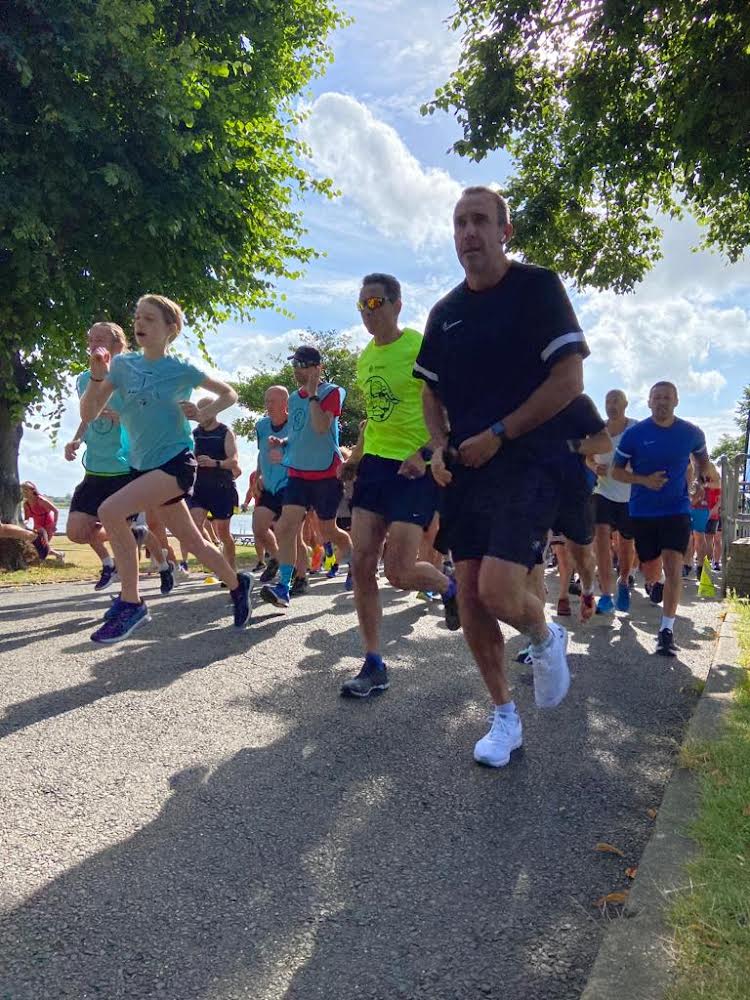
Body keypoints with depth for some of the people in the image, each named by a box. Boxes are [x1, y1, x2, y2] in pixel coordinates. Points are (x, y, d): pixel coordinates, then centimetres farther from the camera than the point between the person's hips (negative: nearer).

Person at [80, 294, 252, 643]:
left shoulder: (181, 370, -5)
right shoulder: (122, 365, 4)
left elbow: (229, 394, 8)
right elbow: (88, 414, 1)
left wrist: (203, 414, -9)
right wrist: (97, 376, -14)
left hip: (176, 462, -6)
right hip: (143, 465, 6)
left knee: (110, 511, -24)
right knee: (191, 540, 13)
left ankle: (131, 603, -13)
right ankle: (237, 584, 36)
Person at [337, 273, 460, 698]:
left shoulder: (421, 348, -10)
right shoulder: (365, 357, 14)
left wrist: (425, 453, -25)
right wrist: (358, 456, 14)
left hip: (415, 469, -7)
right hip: (374, 466, 7)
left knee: (398, 570, -11)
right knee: (362, 563, 0)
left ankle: (449, 587, 25)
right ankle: (374, 665, 10)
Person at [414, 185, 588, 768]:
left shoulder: (537, 286, -3)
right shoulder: (446, 312, 13)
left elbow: (569, 380, -10)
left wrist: (497, 435, -14)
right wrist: (440, 447, 1)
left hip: (525, 462, -5)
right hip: (465, 470, 6)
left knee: (498, 590, -19)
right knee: (470, 597, 3)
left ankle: (546, 638, 17)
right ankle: (505, 718, 20)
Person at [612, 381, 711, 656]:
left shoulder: (691, 434, -3)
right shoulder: (634, 434, -8)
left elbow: (702, 458, 19)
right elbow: (616, 471, -2)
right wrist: (644, 480, -17)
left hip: (677, 509, 0)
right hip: (642, 512, 0)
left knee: (673, 566, -15)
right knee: (650, 571, 11)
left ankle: (667, 630, -9)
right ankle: (653, 583, 51)